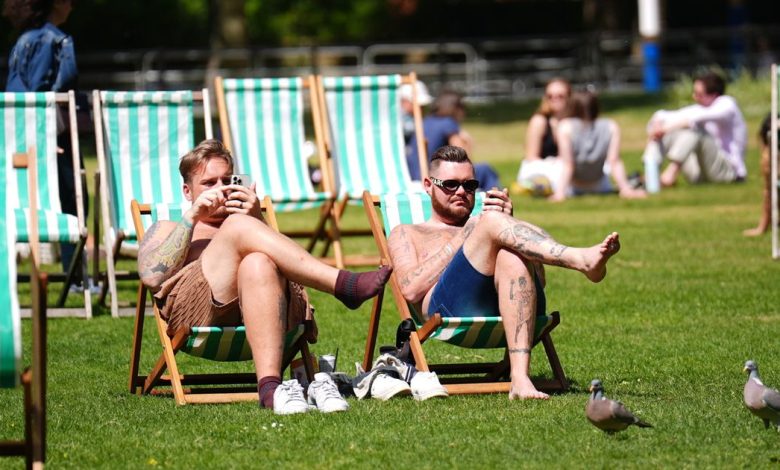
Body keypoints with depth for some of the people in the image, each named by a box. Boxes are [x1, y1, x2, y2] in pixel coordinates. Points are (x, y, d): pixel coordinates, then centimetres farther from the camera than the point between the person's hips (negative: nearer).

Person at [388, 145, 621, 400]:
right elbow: (411, 290, 6)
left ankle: (520, 378, -51)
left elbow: (539, 281, 19)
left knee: (512, 257, -34)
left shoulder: (483, 225, 39)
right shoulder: (406, 234, 32)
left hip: (512, 306, 3)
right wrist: (461, 239, 5)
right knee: (492, 221, -23)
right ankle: (583, 260, -44)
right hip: (450, 309, -3)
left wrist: (508, 224, 7)